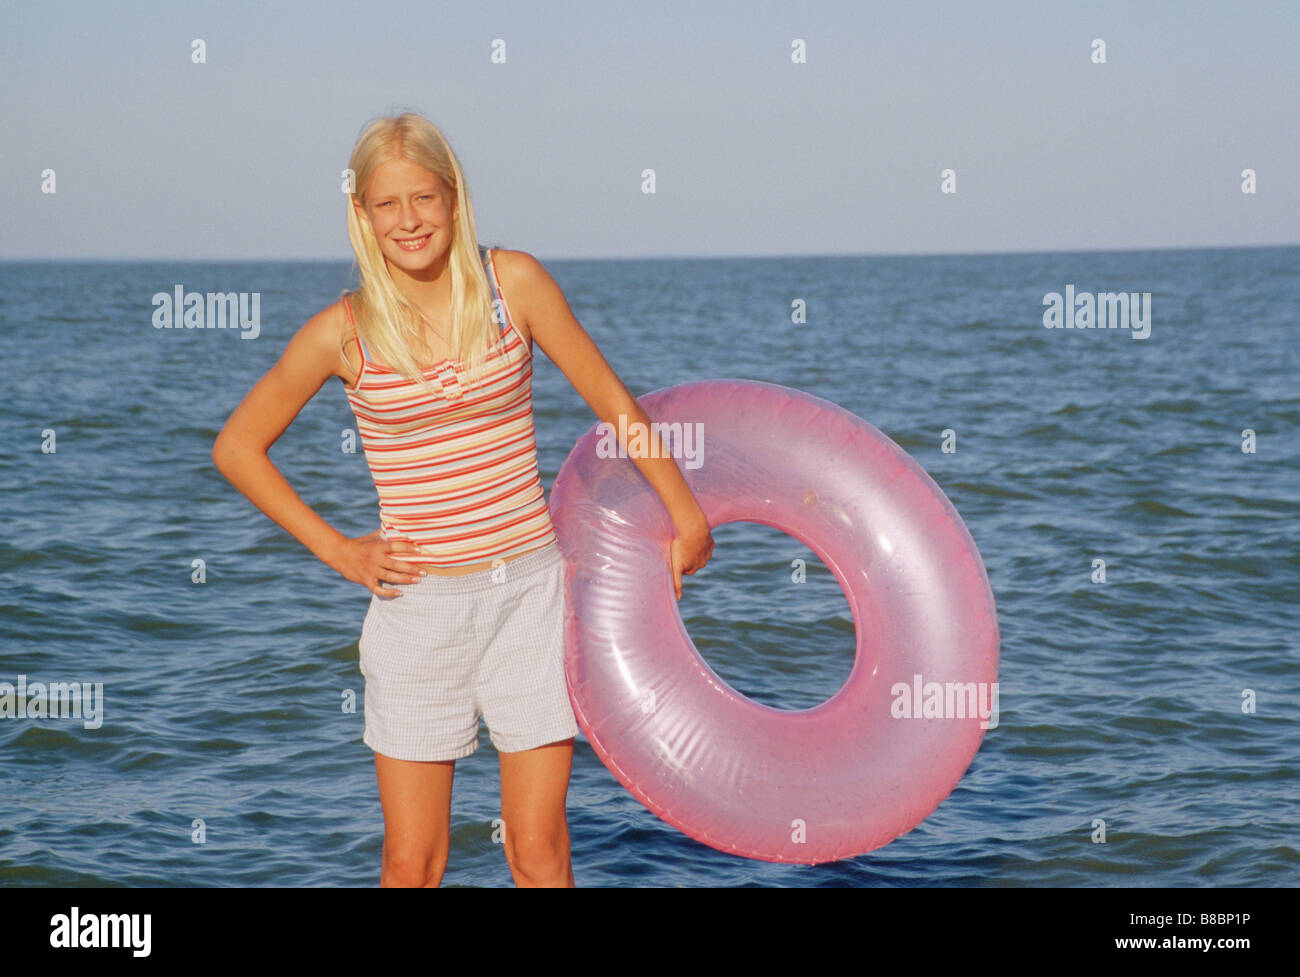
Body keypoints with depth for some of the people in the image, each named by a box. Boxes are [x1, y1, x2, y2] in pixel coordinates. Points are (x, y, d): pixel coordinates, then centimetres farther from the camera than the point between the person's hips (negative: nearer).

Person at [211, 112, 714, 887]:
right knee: (412, 863, 3)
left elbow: (611, 399, 6)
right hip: (420, 602, 0)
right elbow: (237, 448, 6)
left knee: (539, 849, 1)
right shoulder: (343, 332, -5)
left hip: (530, 591, 1)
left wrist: (688, 517, 10)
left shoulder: (513, 283, -3)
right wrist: (334, 548, 1)